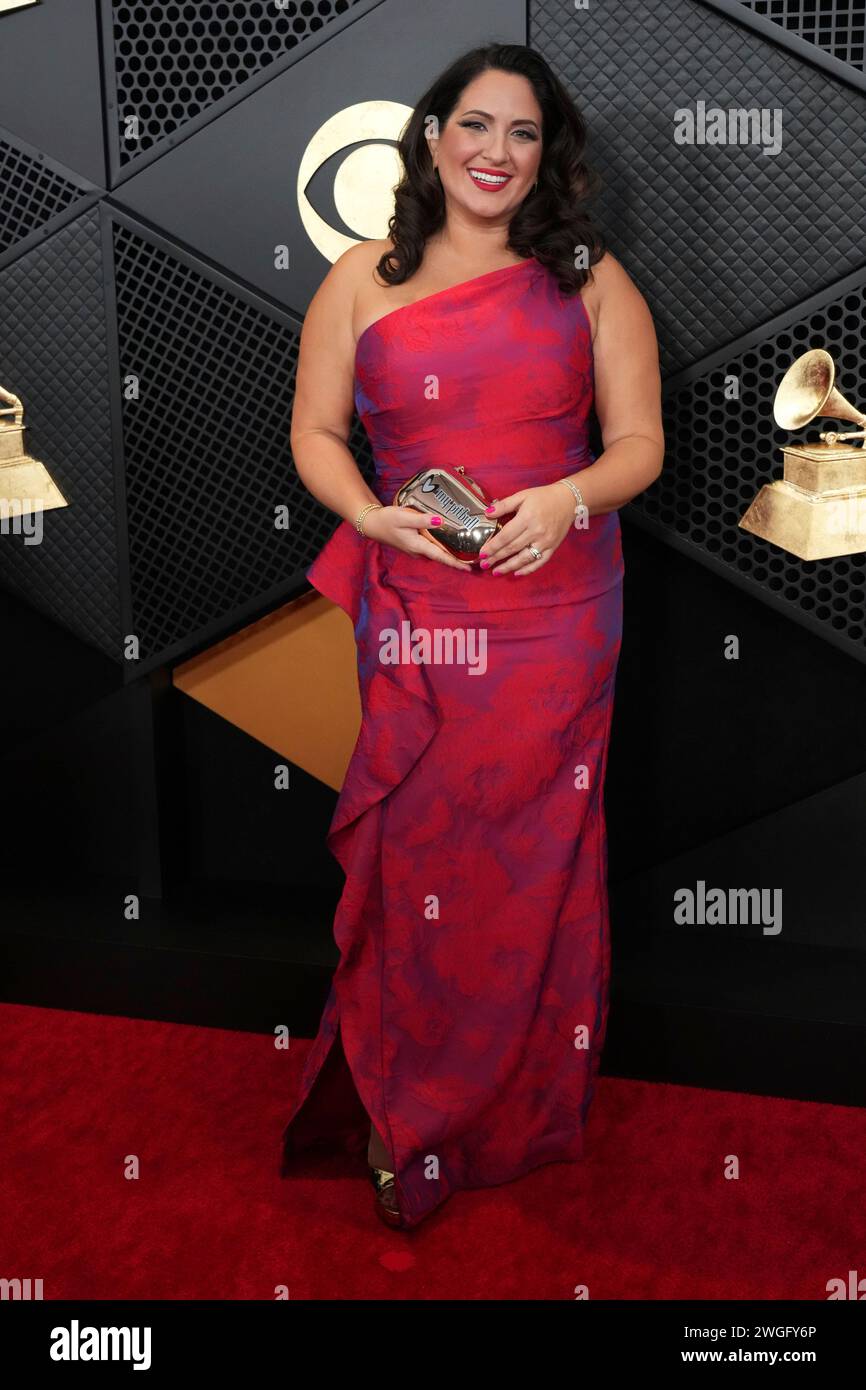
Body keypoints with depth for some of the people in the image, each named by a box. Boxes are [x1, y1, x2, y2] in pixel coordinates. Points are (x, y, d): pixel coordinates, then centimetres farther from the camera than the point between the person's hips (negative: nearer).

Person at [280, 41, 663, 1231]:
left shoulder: (590, 280, 7)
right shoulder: (364, 281, 8)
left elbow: (641, 441, 4)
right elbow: (314, 431, 9)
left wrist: (567, 499, -16)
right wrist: (372, 515, -10)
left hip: (556, 612, 0)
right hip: (414, 612, 0)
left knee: (536, 853, 6)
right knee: (415, 850, 2)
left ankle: (526, 1105, 26)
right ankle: (407, 1114, 21)